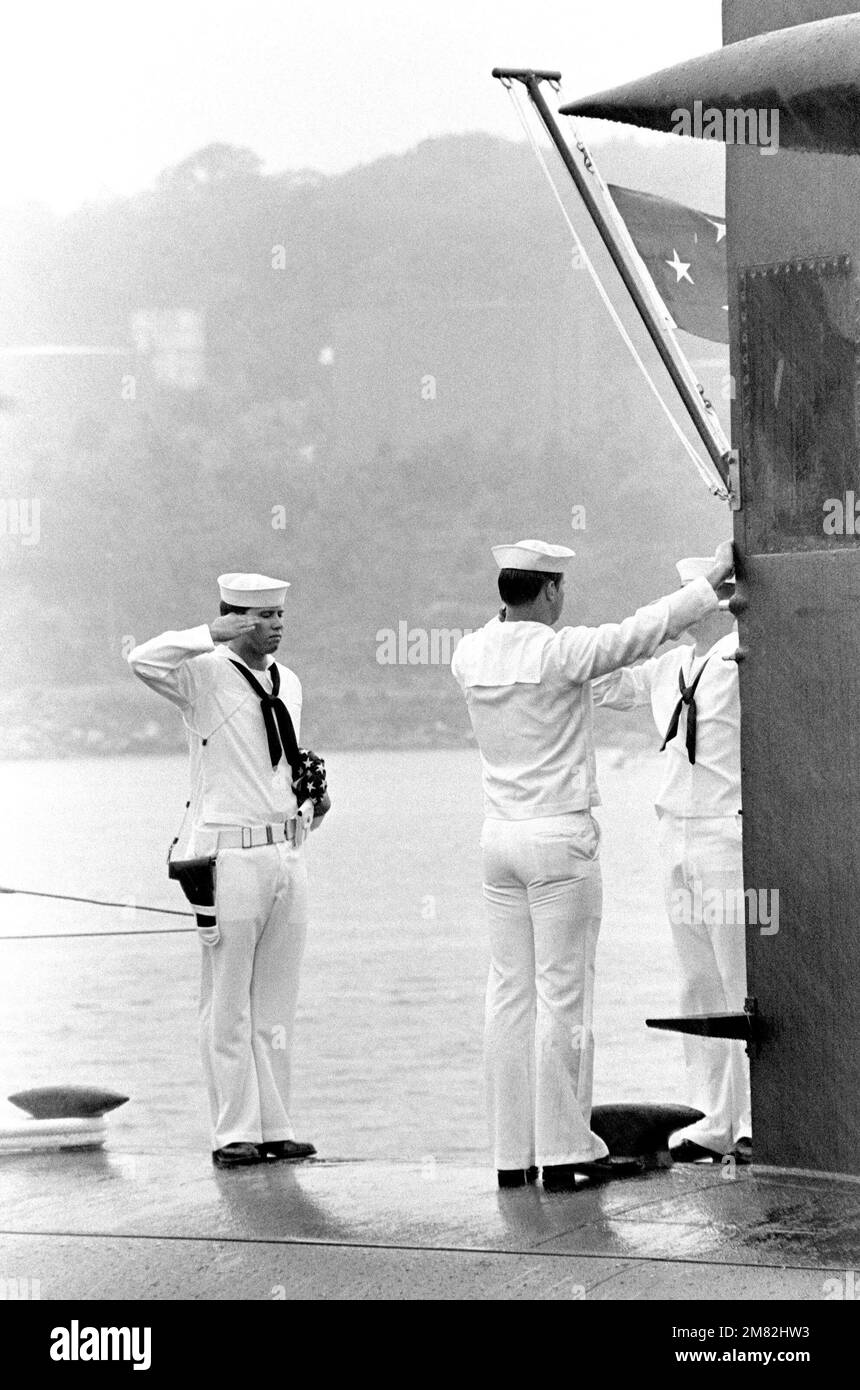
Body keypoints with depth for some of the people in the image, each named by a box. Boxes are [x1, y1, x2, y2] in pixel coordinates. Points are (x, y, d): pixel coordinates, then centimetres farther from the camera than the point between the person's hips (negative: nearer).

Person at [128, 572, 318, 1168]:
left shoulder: (289, 683, 13)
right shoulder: (205, 677, -7)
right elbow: (144, 660, -27)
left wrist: (308, 801, 11)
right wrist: (215, 633, -23)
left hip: (288, 853, 6)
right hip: (231, 855, -6)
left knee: (277, 1004, 11)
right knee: (229, 1004, -1)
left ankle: (276, 1126, 17)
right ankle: (235, 1133, 3)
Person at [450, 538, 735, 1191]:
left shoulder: (472, 655, 2)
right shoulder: (563, 652, -13)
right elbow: (645, 630, -7)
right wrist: (713, 580, 4)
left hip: (501, 836, 6)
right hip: (561, 839, -6)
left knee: (510, 993, 7)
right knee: (563, 994, -3)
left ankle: (512, 1153, 8)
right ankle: (563, 1150, -2)